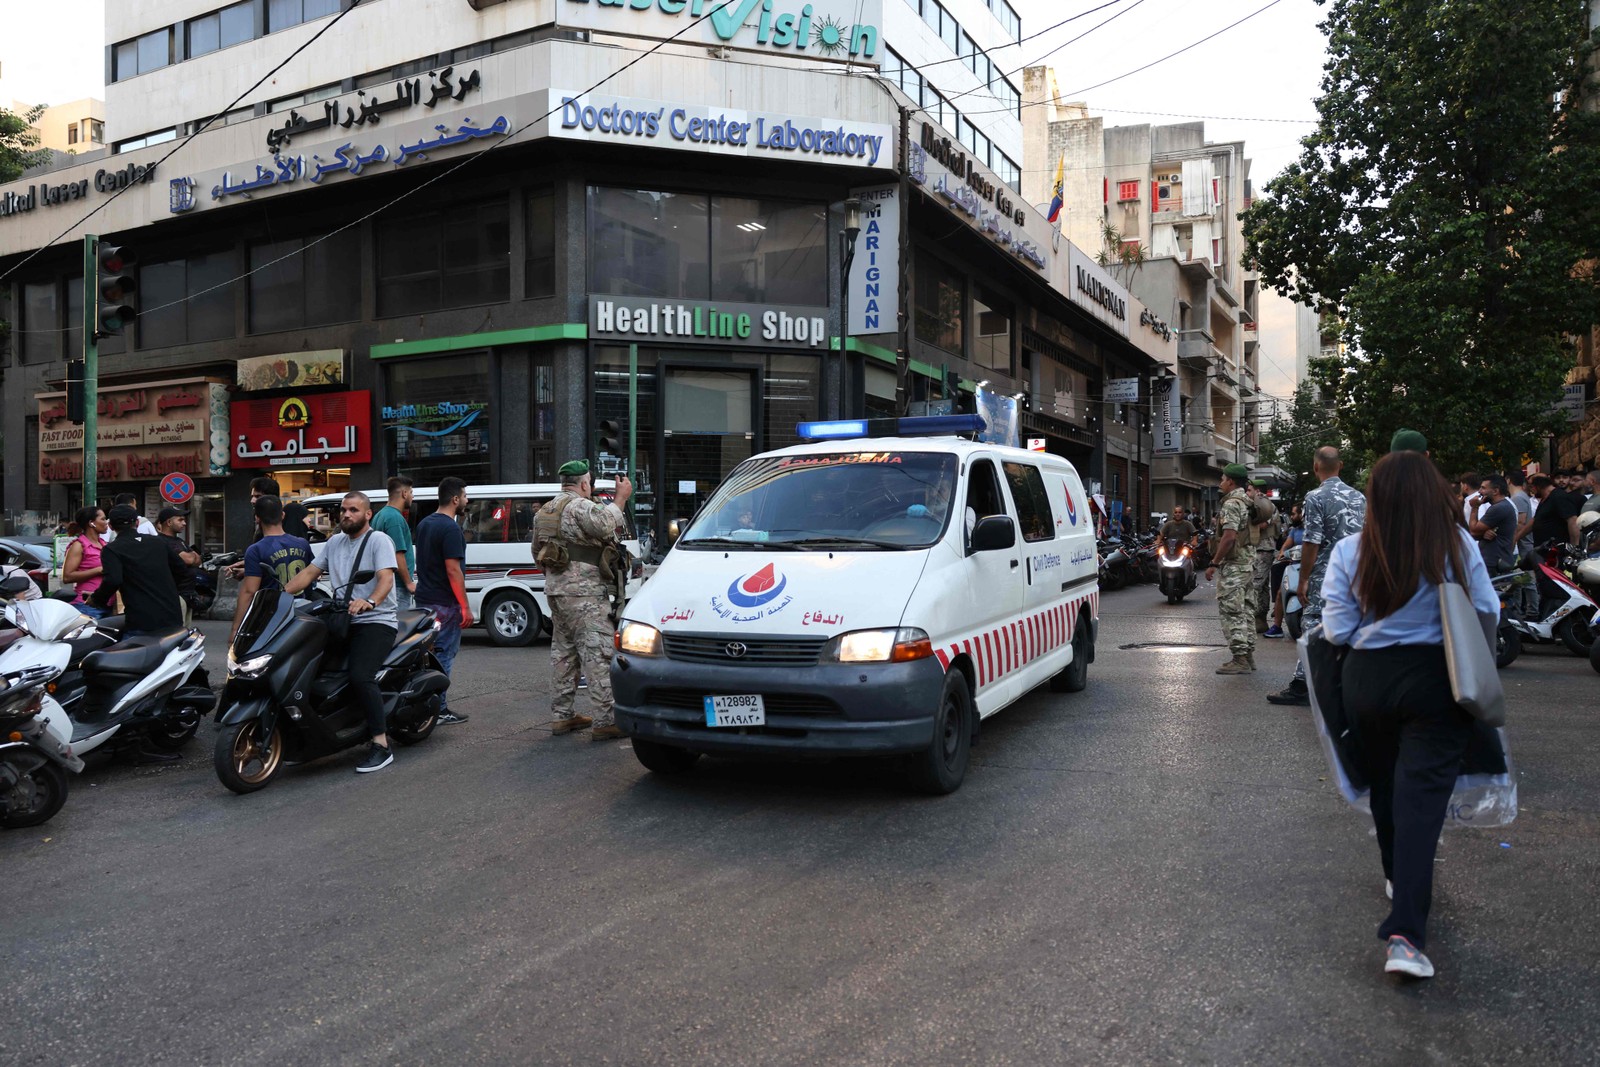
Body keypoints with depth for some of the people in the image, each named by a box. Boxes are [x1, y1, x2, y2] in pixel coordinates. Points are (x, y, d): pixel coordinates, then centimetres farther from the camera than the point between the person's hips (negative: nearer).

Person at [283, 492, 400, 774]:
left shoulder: (379, 540, -4)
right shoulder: (334, 542, 19)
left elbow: (386, 579, -18)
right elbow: (309, 572, 16)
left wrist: (369, 602, -38)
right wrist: (282, 592, -1)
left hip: (376, 621, -8)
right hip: (343, 621, 8)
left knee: (360, 676, -26)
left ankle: (382, 745, -21)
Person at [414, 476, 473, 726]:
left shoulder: (424, 524, 12)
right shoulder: (450, 528, -17)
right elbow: (452, 570, -21)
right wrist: (466, 607, -18)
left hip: (424, 600, 9)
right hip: (445, 603, -9)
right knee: (443, 656, -3)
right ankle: (438, 710, 0)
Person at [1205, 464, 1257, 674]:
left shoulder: (1232, 503, -15)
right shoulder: (1248, 502, 15)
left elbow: (1229, 536, -23)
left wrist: (1213, 563, -19)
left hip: (1234, 566, -10)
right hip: (1250, 563, 10)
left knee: (1232, 611, -7)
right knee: (1246, 610, 14)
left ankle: (1240, 658, -8)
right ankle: (1248, 654, 19)